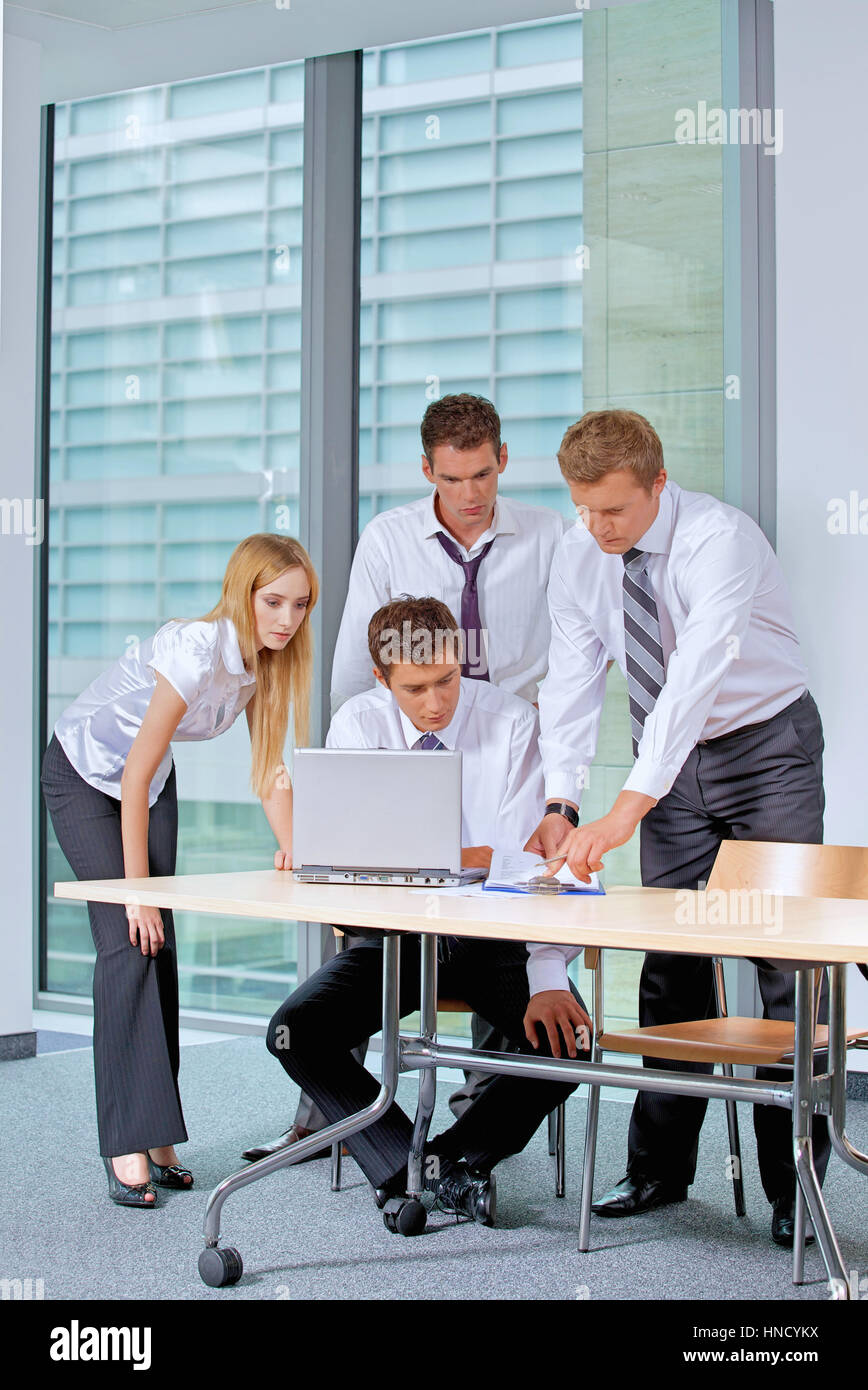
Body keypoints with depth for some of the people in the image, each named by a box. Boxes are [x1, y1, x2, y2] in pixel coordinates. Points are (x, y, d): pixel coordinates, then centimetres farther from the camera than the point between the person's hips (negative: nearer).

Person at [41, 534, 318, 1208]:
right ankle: (129, 1149, -18)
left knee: (160, 944, -1)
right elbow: (135, 776, -31)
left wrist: (292, 845, -20)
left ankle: (157, 1137, 5)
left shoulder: (272, 660, -13)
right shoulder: (197, 651, -35)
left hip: (153, 783, 6)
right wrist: (137, 891, -28)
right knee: (128, 941, -17)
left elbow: (269, 765, -4)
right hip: (83, 775, -6)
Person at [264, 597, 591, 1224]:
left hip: (495, 938, -1)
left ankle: (456, 1157, -6)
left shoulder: (511, 720, -10)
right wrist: (471, 858, -20)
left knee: (567, 1035, -26)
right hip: (397, 935, 1)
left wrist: (548, 983, -30)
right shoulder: (359, 724, -4)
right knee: (294, 1032, -20)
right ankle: (401, 1167, -9)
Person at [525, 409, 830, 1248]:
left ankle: (795, 1185, 1)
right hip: (670, 762, 5)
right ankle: (660, 1168, 13)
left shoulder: (719, 540, -28)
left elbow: (694, 675, -39)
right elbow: (570, 683, -8)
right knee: (669, 959, 5)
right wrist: (558, 804, -22)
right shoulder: (578, 557, -9)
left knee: (784, 958, -6)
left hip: (766, 748, -5)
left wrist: (626, 810, -47)